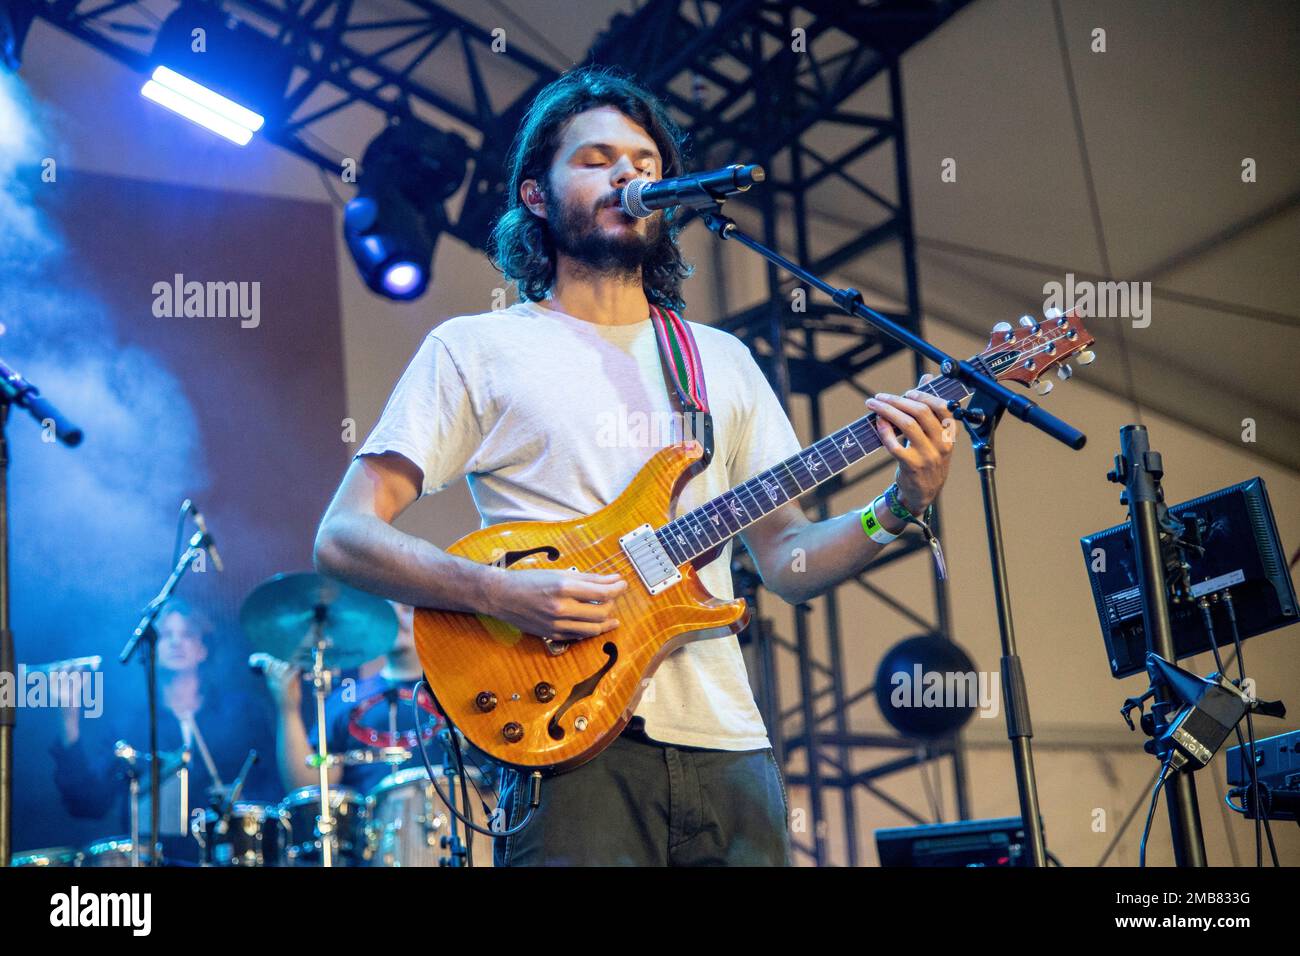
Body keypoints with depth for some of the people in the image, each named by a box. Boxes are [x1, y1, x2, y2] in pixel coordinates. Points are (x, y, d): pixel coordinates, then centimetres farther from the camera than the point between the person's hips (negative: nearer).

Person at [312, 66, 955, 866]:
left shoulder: (722, 360, 18)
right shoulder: (477, 349, 4)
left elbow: (787, 560, 16)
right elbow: (345, 537, -3)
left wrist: (899, 510, -2)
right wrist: (504, 595, -17)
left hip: (726, 741, 4)